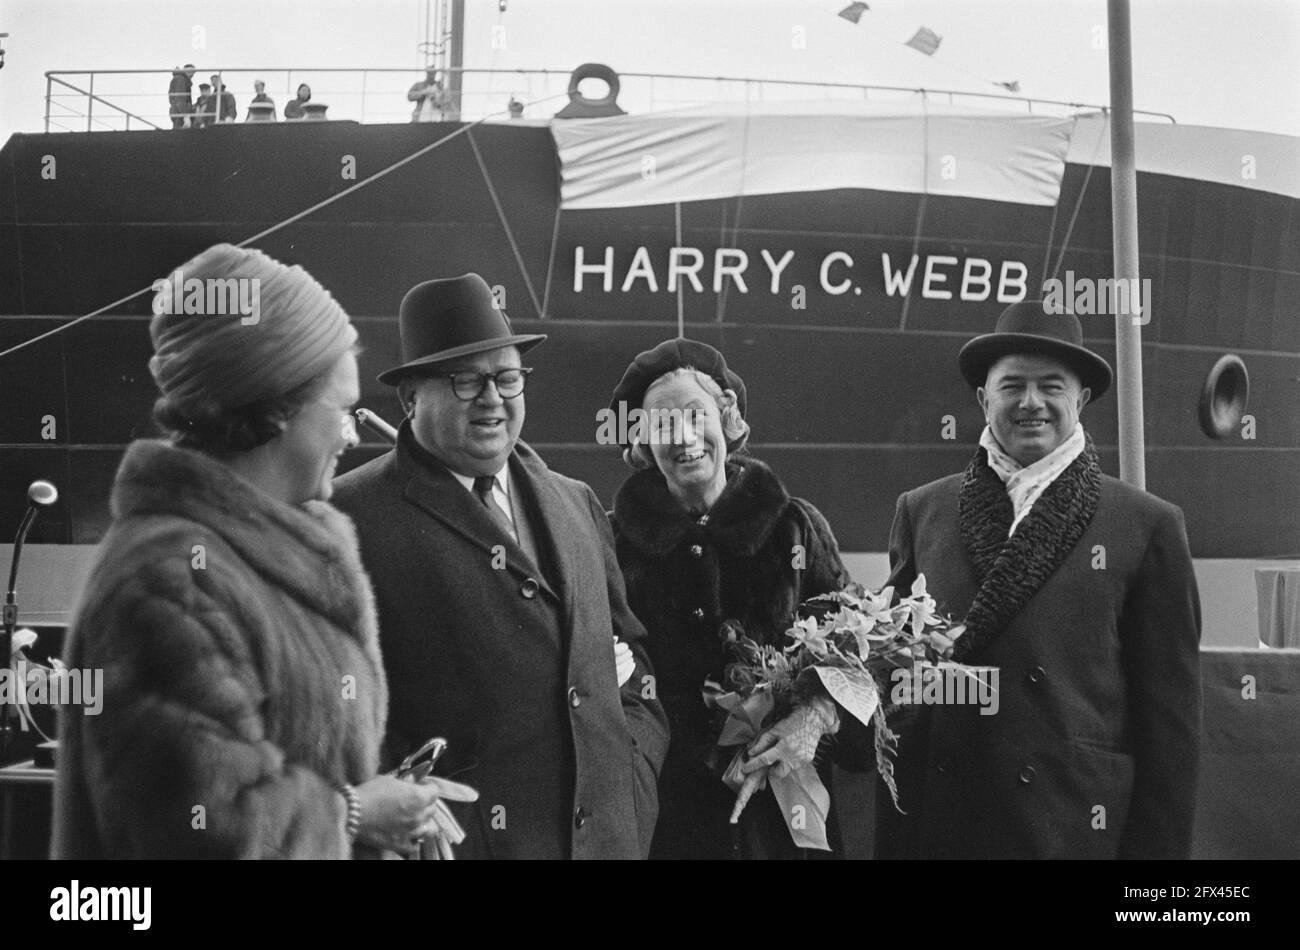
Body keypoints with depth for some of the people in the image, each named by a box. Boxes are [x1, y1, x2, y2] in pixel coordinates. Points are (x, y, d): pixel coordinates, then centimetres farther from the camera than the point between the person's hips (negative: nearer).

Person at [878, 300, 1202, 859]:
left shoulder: (1146, 526, 1)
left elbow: (1171, 713, 1)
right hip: (936, 827, 2)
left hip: (1079, 829, -2)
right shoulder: (921, 512, 7)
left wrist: (1160, 847, -2)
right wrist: (894, 840, 4)